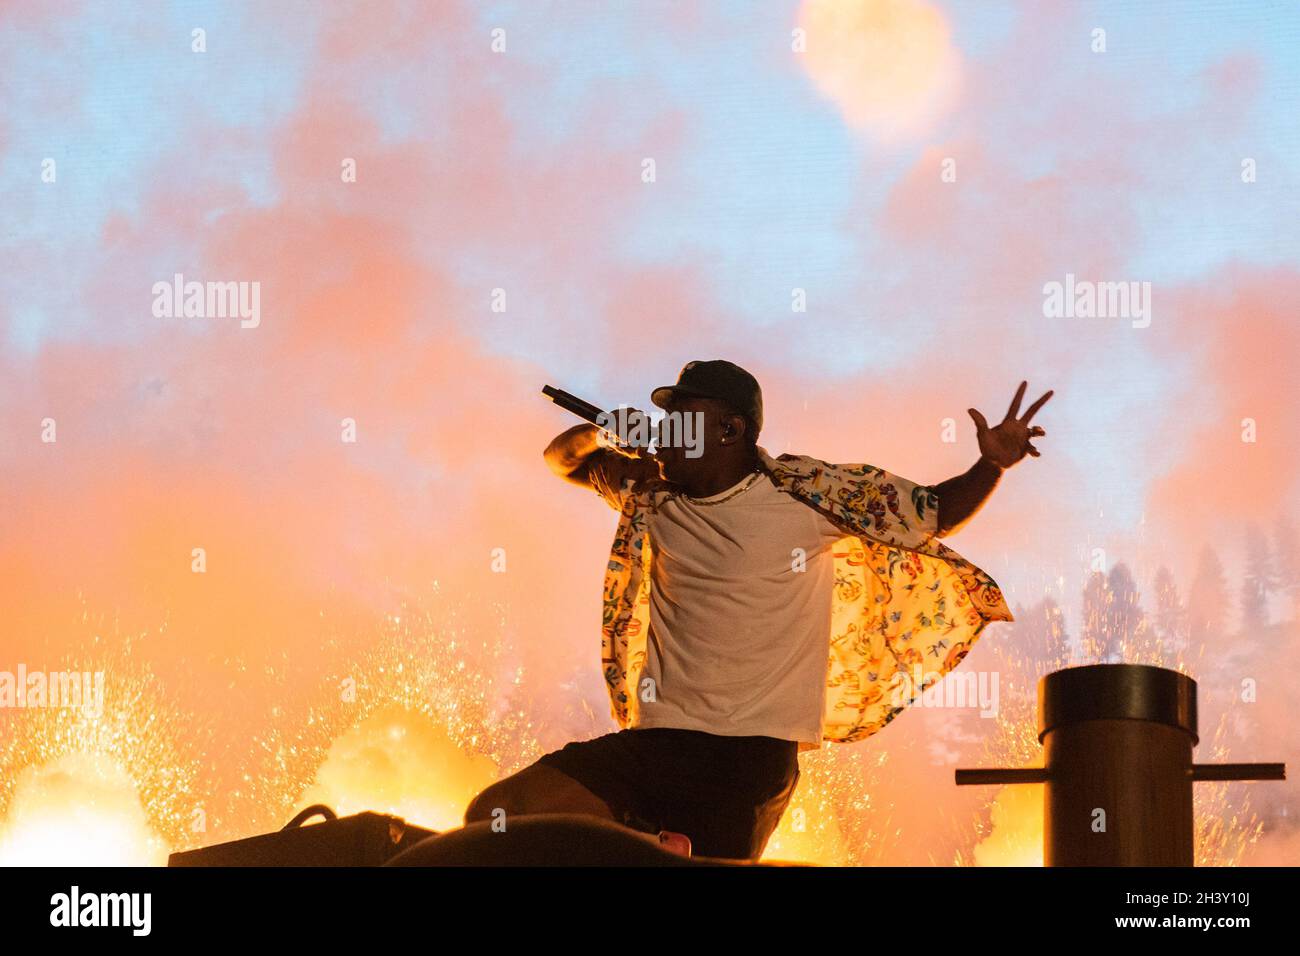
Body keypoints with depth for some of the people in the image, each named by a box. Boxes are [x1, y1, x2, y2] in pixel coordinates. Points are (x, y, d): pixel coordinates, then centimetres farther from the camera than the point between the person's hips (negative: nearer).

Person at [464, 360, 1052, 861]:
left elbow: (935, 513, 4)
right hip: (652, 742, 4)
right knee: (493, 817, -9)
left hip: (750, 762, -4)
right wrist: (601, 434, 5)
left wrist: (991, 465, -14)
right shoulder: (651, 493, 11)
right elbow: (564, 458, 27)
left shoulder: (805, 492, -2)